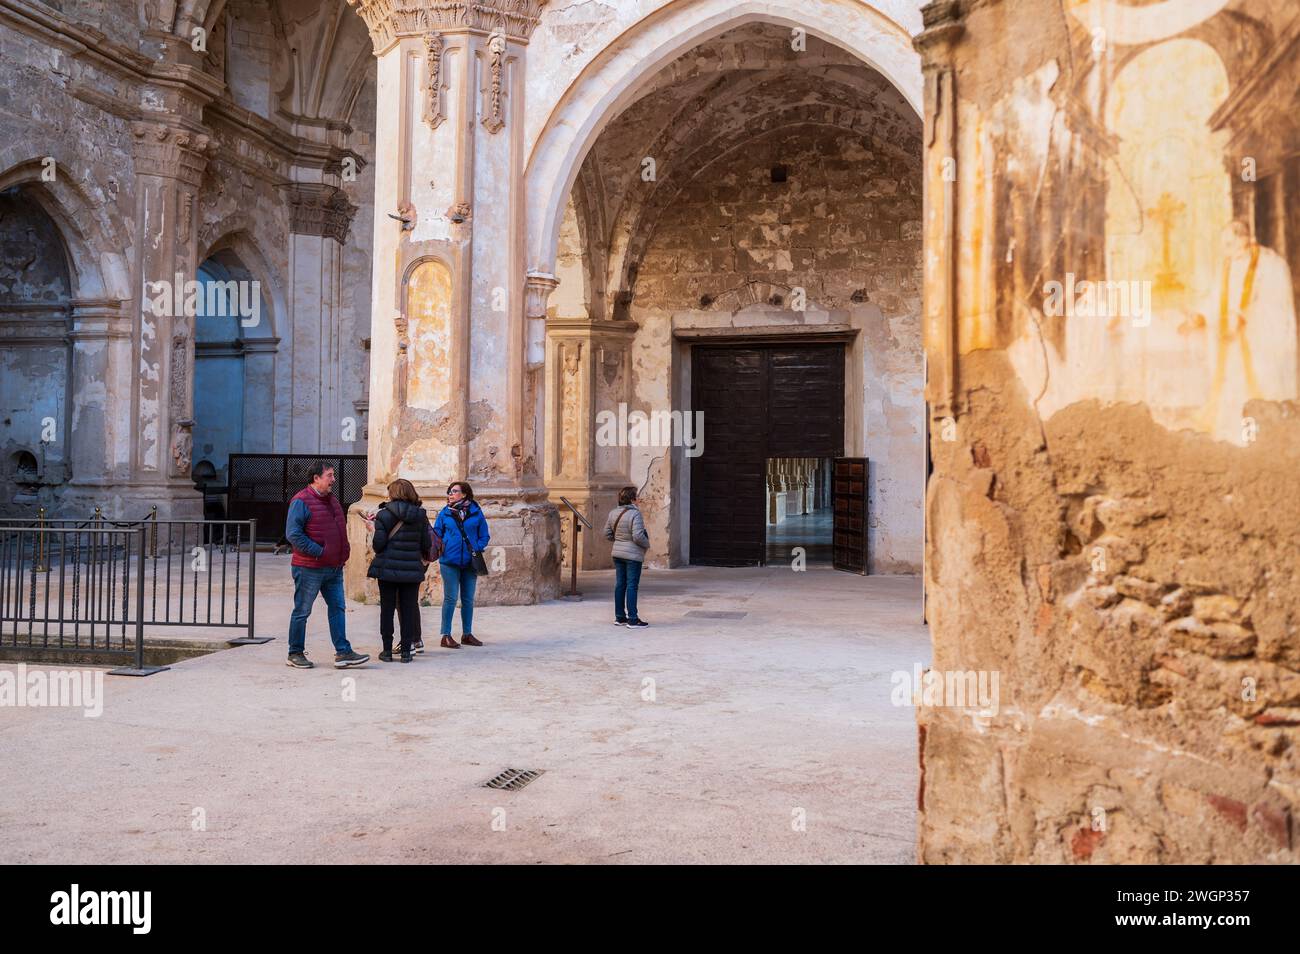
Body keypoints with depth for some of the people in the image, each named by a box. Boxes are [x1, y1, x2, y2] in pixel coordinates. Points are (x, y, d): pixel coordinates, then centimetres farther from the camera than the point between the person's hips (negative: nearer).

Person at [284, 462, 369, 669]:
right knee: (302, 611, 3)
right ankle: (295, 653, 14)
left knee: (337, 608, 5)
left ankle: (343, 652, 7)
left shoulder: (332, 500, 14)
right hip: (309, 568, -8)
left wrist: (341, 556, 14)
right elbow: (293, 534, -19)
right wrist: (319, 552, -20)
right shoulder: (301, 501, -12)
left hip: (334, 568, 8)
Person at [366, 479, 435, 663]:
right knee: (408, 608, 7)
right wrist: (424, 557, 22)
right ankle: (406, 651, 7)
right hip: (412, 569, 2)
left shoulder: (384, 515, -6)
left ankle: (387, 650, 8)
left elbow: (378, 544, -10)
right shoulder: (420, 515, 2)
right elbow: (426, 544, 3)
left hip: (388, 567, -2)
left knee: (387, 609, 7)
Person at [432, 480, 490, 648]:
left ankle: (467, 634, 22)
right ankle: (446, 636, 4)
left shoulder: (476, 512, 2)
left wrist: (477, 548, -9)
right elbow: (436, 535, 5)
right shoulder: (445, 513, 2)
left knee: (468, 600, 10)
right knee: (450, 598, -2)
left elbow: (484, 535, 7)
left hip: (470, 563, 2)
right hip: (450, 562, -2)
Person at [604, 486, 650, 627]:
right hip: (633, 554, -7)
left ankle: (619, 617, 19)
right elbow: (638, 536, -24)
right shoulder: (635, 514, -19)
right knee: (632, 585, -2)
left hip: (618, 553, 7)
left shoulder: (613, 513, 4)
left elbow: (607, 534, 9)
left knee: (620, 585, 12)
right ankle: (632, 619, 1)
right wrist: (647, 544, -7)